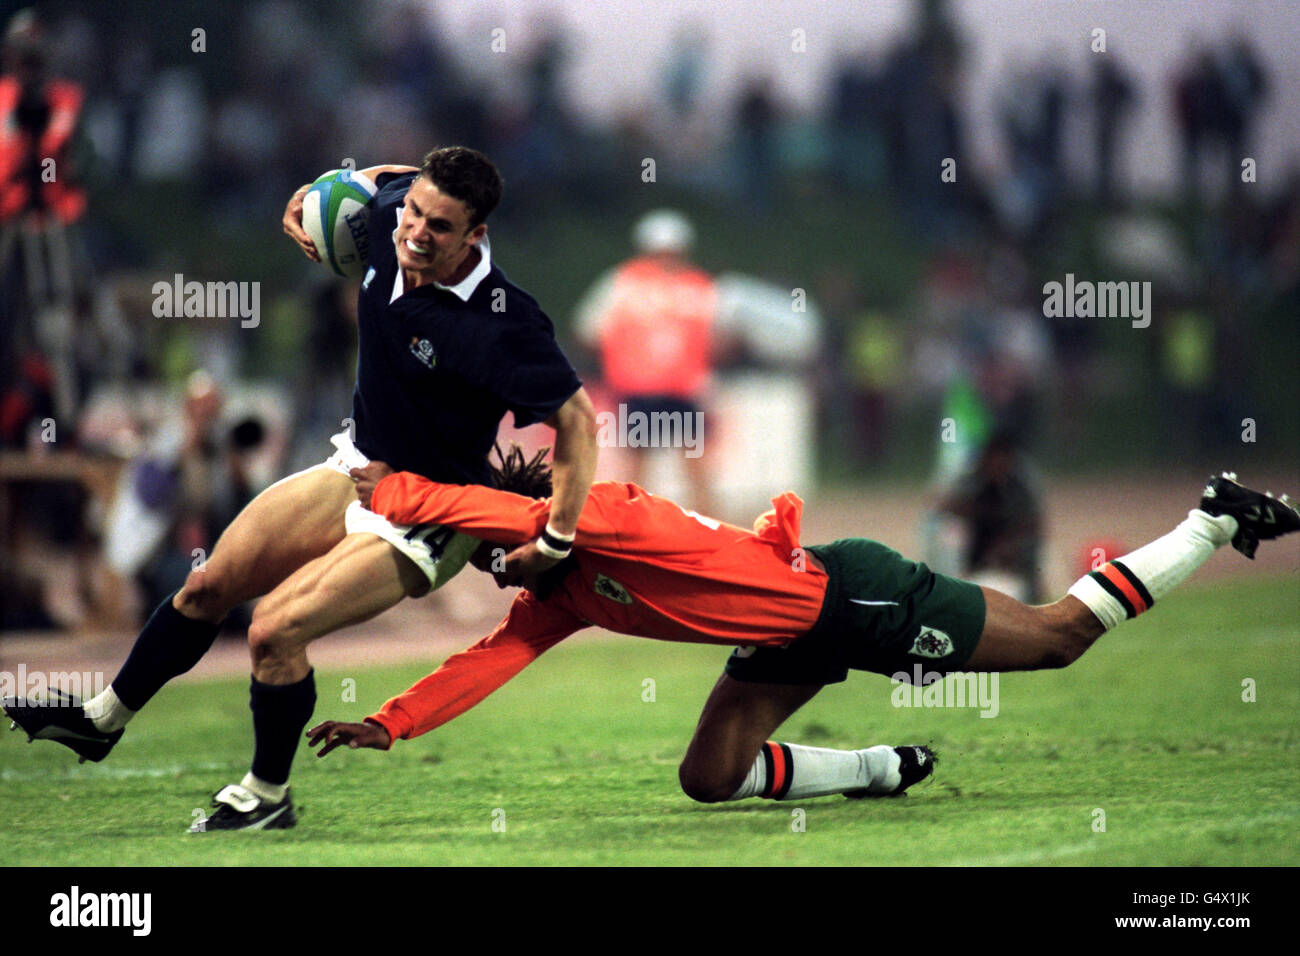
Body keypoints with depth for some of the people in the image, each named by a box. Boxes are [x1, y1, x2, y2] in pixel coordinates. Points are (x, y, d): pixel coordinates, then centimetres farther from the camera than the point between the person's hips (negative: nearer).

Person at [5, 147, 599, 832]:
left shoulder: (502, 325, -33)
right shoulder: (391, 212, -11)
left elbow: (576, 417, -27)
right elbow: (389, 176, 15)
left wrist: (555, 543, -26)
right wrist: (319, 192, 4)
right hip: (358, 468, 8)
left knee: (274, 630, -17)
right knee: (209, 586, 9)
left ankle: (267, 797, 7)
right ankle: (103, 720, 30)